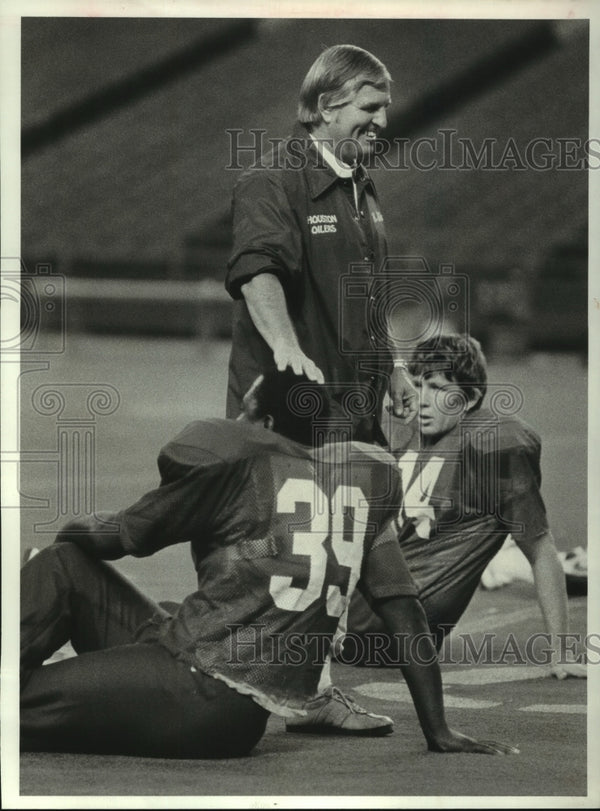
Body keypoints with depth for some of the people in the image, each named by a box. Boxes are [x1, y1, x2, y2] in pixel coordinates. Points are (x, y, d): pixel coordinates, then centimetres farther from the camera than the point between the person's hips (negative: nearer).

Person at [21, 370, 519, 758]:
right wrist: (438, 732, 12)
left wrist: (75, 533, 29)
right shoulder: (361, 480, 13)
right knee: (63, 565, 16)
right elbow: (404, 609, 11)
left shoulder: (233, 459, -5)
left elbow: (124, 539, 6)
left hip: (203, 696, -8)